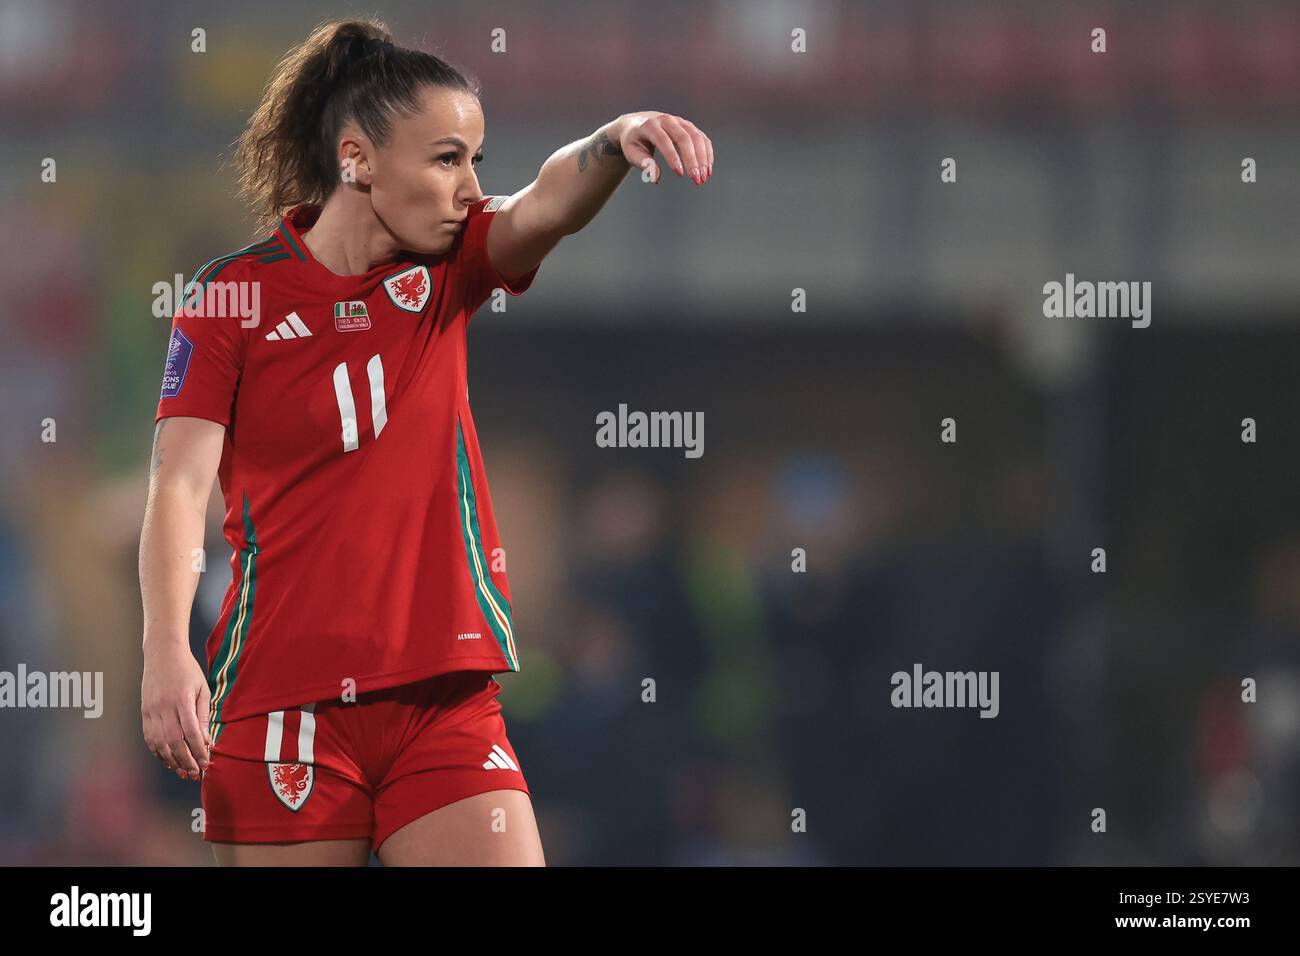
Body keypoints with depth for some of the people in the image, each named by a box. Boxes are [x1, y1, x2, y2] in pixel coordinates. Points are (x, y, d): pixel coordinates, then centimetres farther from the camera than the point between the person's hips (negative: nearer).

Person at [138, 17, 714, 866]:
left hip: (445, 696, 3)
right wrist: (166, 652, -25)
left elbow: (549, 206, -14)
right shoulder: (235, 295, -3)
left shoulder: (448, 268, 7)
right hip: (283, 702, -3)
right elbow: (180, 484, -10)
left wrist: (616, 141, -37)